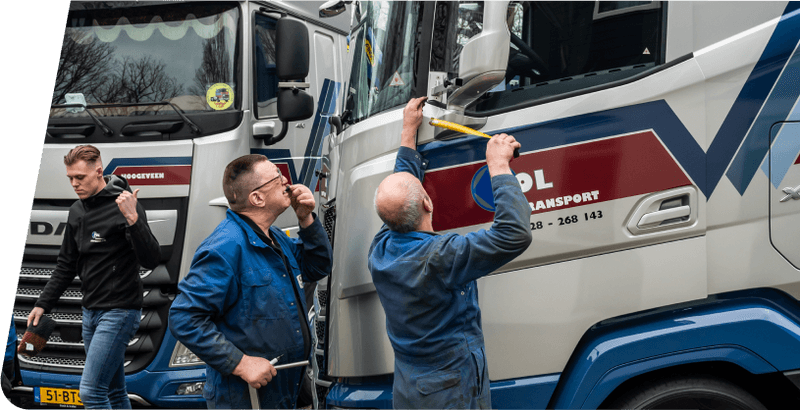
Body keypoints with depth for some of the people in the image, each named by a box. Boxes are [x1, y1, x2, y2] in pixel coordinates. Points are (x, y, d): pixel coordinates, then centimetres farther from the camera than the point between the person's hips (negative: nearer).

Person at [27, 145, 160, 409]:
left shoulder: (124, 205, -13)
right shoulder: (77, 211, 10)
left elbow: (151, 261, -21)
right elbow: (66, 266, 20)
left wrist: (132, 219, -33)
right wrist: (43, 304, 16)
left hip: (120, 312, -8)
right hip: (91, 312, 8)